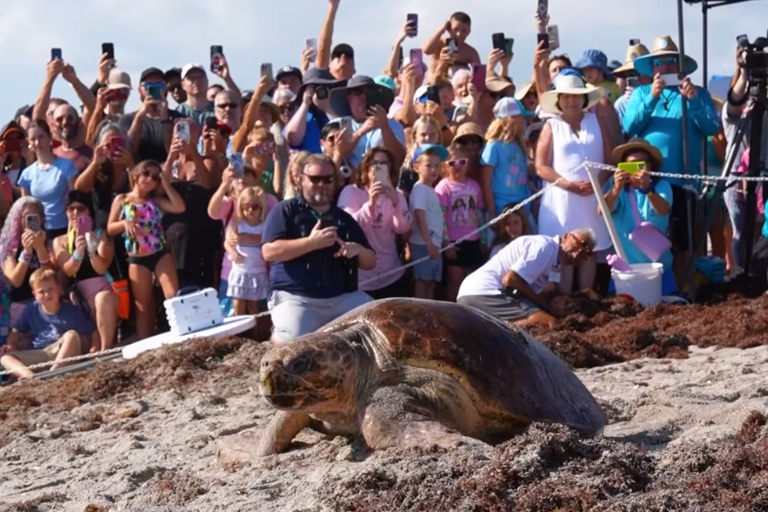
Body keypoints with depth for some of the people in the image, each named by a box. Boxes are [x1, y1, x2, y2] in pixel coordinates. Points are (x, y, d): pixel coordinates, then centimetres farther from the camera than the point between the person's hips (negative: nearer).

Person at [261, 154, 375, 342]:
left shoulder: (344, 218, 18)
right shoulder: (285, 211, 3)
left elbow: (370, 262, 19)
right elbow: (269, 252, -11)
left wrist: (358, 249, -5)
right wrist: (311, 243, -18)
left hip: (343, 297, 4)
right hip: (295, 297, -4)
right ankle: (277, 337, 6)